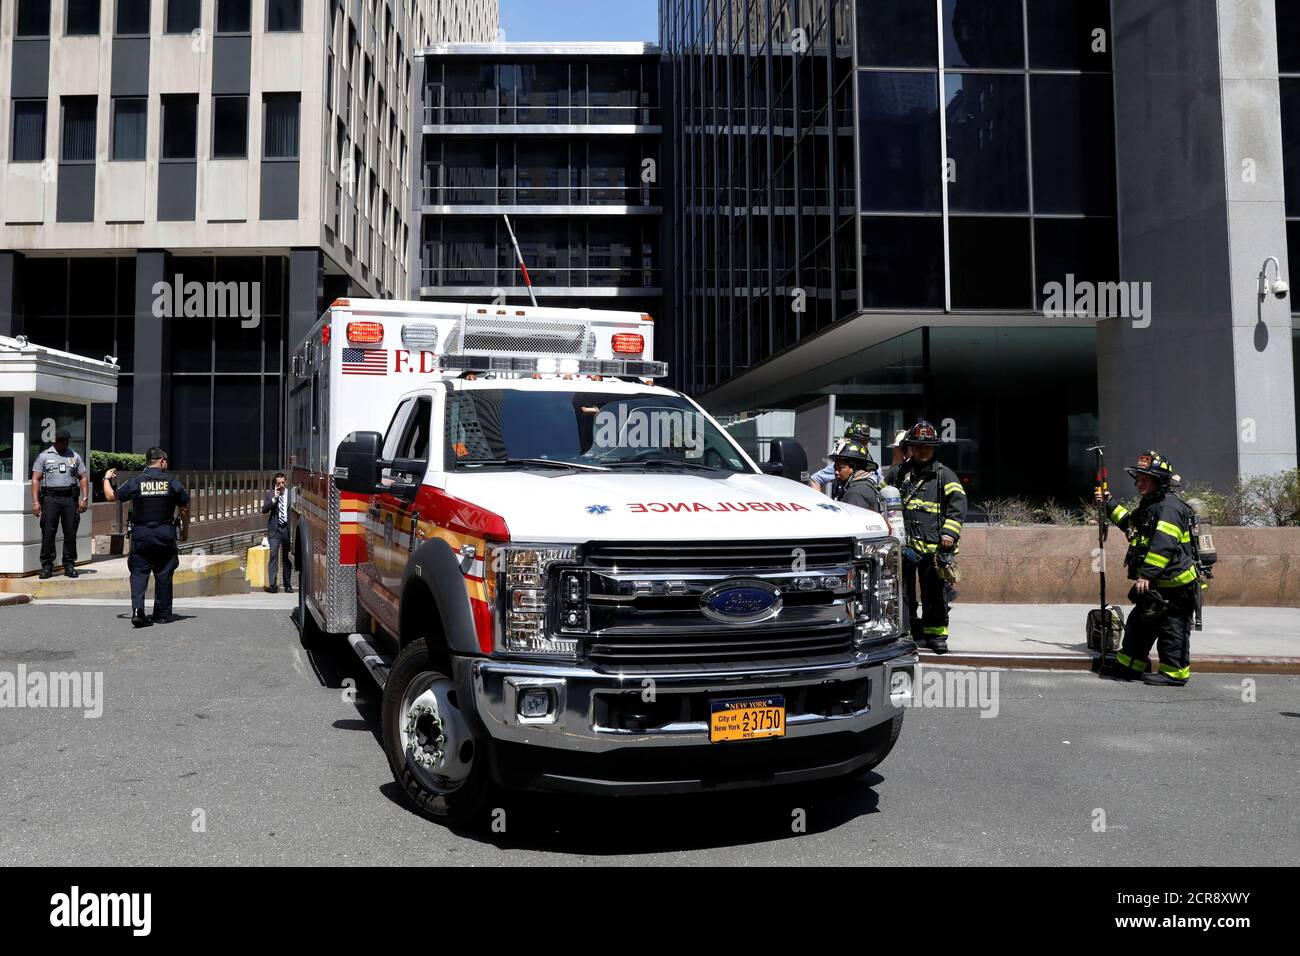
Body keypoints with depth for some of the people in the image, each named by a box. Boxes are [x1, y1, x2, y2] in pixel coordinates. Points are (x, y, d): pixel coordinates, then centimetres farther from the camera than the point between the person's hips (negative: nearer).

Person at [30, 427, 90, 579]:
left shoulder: (75, 457, 14)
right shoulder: (44, 456, 6)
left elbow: (83, 478, 12)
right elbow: (36, 479, 1)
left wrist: (85, 499, 0)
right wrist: (35, 501, -8)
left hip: (70, 498, 2)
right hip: (50, 498, -2)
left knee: (70, 533, 2)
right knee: (48, 533, -4)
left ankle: (69, 565, 9)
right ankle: (47, 566, 2)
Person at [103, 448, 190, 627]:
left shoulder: (136, 482, -2)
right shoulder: (172, 482, -2)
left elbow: (111, 496, 7)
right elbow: (185, 508, 4)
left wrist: (106, 479, 27)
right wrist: (185, 529, 19)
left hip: (141, 534, 0)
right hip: (165, 534, 0)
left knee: (139, 573, 5)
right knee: (163, 574, 9)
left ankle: (137, 609, -13)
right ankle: (162, 614, 15)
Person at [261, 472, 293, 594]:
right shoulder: (270, 494, 6)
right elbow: (264, 510, -3)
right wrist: (274, 498, -13)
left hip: (288, 528, 0)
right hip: (275, 529, 0)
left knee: (287, 557, 7)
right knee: (273, 555, -10)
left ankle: (288, 585, 14)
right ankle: (272, 584, -13)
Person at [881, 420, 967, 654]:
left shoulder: (945, 475, 5)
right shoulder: (896, 473, 11)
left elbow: (958, 503, -3)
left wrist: (949, 532, -13)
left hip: (933, 546, -2)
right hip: (903, 544, 2)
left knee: (935, 592, 2)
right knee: (903, 591, 7)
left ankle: (936, 633, 16)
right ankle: (909, 632, 19)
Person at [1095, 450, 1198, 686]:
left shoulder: (1169, 507, -17)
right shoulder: (1150, 505, 17)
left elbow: (1163, 545, -27)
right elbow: (1132, 524, 37)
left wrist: (1147, 574, -30)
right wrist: (1109, 505, 35)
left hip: (1174, 585, -11)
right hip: (1156, 585, 11)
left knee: (1172, 629, -2)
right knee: (1138, 624, 16)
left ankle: (1175, 673, 7)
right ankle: (1129, 665, 25)